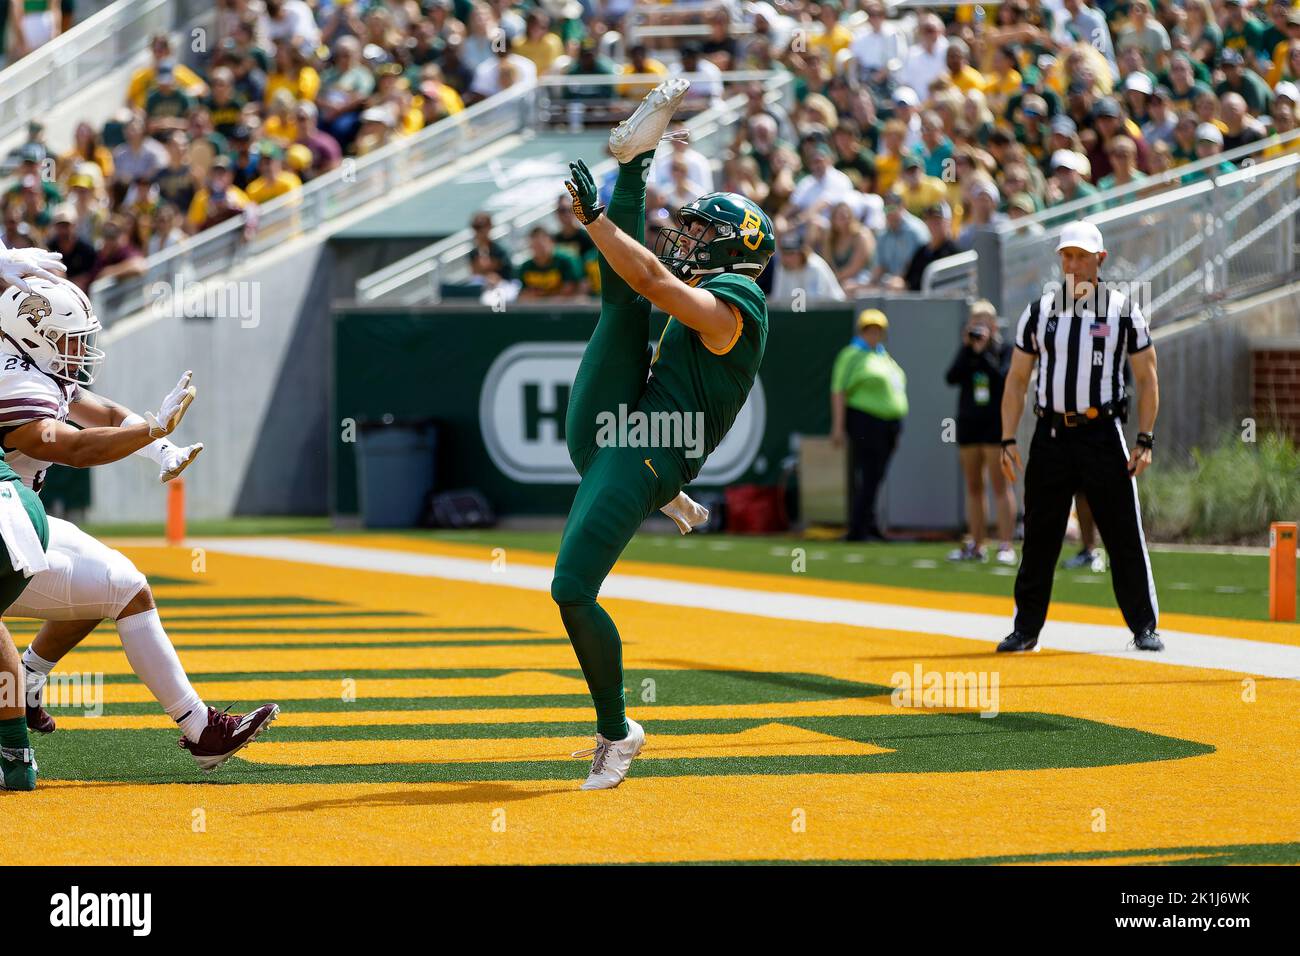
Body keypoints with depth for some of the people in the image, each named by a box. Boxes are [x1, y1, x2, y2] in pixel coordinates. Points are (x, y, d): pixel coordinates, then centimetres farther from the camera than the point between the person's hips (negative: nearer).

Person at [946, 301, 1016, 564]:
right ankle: (975, 545, 15)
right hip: (968, 422, 5)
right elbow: (951, 377, -4)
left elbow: (1001, 377, -16)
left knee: (1000, 485, -7)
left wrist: (983, 351, -14)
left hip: (996, 423, -5)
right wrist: (967, 349, -9)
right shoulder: (966, 351, 9)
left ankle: (1005, 545, -8)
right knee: (973, 486, 9)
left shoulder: (1005, 350, -2)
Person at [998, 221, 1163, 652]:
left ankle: (1144, 627, 5)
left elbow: (1147, 379, 4)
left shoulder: (1124, 311, 3)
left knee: (1125, 536, -3)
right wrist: (1008, 441, 2)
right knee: (1039, 537, 4)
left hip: (1102, 436, -2)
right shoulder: (1039, 311, 8)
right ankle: (1026, 628, 12)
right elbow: (1017, 379, 10)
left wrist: (1144, 441, -4)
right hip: (1050, 435, 2)